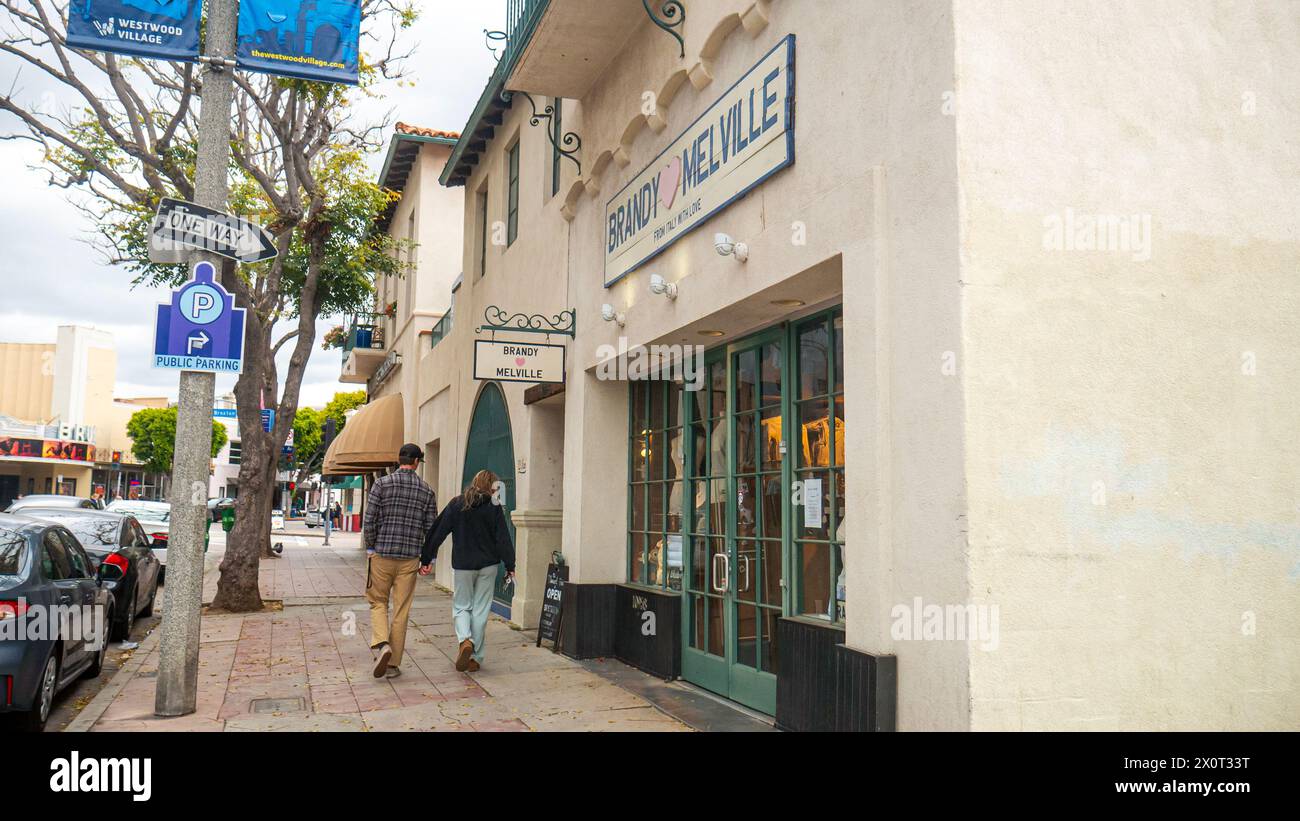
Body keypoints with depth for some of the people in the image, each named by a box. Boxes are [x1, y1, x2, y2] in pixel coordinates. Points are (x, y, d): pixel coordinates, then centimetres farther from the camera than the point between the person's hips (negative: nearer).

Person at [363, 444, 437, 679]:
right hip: (410, 558, 1)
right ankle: (393, 664, 12)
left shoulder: (382, 484, -4)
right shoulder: (426, 491, 1)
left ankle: (381, 645, -10)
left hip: (382, 555, -1)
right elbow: (431, 529, 1)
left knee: (377, 603, 14)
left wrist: (370, 548, 5)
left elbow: (369, 521, -7)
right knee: (401, 610, 7)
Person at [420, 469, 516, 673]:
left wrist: (426, 559, 6)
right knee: (480, 610, 8)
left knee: (461, 606, 14)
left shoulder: (456, 504, 0)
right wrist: (510, 567, 0)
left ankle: (465, 639, -13)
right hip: (488, 565, -1)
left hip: (462, 565, 1)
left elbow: (437, 533, 0)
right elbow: (503, 539, -7)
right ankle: (475, 657, 10)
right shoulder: (493, 507, -6)